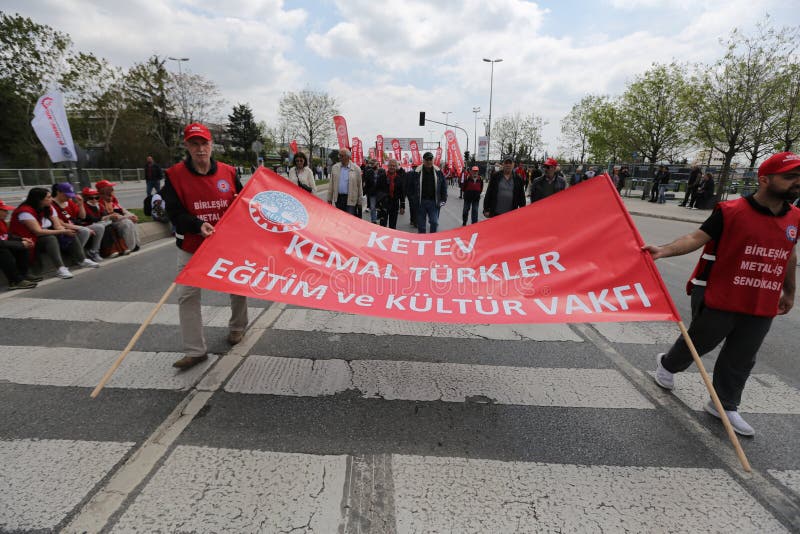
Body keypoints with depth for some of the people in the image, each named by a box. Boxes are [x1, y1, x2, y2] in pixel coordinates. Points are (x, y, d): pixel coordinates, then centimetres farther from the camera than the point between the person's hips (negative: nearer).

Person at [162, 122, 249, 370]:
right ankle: (195, 350, 9)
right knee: (187, 295, -3)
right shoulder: (175, 174, -7)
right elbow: (174, 213, -11)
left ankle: (237, 327, 41)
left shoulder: (228, 172, -2)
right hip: (192, 246, -1)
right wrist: (198, 225, -27)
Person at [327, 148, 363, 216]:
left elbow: (359, 186, -1)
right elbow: (331, 184, 9)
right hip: (338, 198, 4)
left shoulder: (356, 169, -3)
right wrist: (329, 199, 7)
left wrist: (359, 202, -2)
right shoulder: (335, 168, 7)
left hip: (350, 200, -3)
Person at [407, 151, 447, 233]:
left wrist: (443, 199, 3)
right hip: (420, 202, -1)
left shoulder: (438, 172, 2)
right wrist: (412, 200, -3)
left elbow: (444, 186, 9)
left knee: (434, 222, -2)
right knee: (421, 224, 7)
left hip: (433, 202, 1)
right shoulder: (416, 172, -4)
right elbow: (410, 187, 1)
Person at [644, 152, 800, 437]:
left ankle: (725, 405, 30)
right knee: (699, 342, 11)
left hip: (762, 307, 6)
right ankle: (667, 364, 40)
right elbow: (698, 236, -20)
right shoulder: (731, 211, -12)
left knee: (741, 359, 13)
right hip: (718, 298, -5)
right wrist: (664, 250, -37)